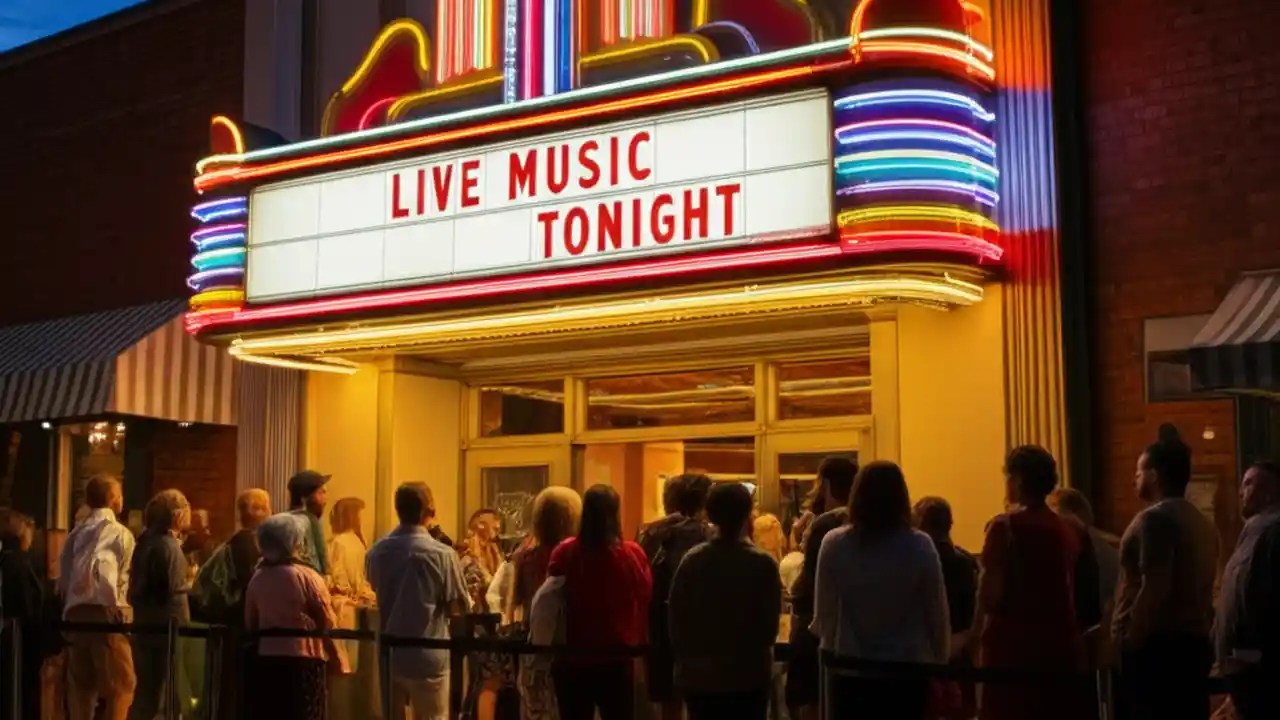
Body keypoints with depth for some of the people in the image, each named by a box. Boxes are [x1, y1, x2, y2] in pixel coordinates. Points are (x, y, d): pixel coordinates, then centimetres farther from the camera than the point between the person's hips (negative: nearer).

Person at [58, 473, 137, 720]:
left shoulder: (76, 533, 14)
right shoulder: (120, 533, -3)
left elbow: (63, 578, 10)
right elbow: (122, 579, -11)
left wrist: (70, 603, 15)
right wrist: (119, 607, -2)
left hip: (74, 612, 6)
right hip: (105, 611, -6)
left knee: (80, 686, 10)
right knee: (120, 684, -1)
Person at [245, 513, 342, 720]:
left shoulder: (257, 578, 2)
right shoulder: (307, 576, -10)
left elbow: (250, 623, 9)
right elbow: (328, 621, -8)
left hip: (265, 659, 4)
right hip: (303, 659, -4)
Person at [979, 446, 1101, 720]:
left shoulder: (1005, 528, -9)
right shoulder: (1073, 531, 7)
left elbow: (990, 598, -15)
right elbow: (1088, 603, 10)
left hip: (1014, 648, -6)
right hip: (1062, 648, 6)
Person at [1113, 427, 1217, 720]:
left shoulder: (1155, 518, -13)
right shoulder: (1200, 521, 16)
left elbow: (1154, 589, -21)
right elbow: (1195, 590, 16)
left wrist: (1129, 641, -15)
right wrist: (1198, 631, 17)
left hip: (1157, 645, -9)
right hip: (1193, 643, 9)